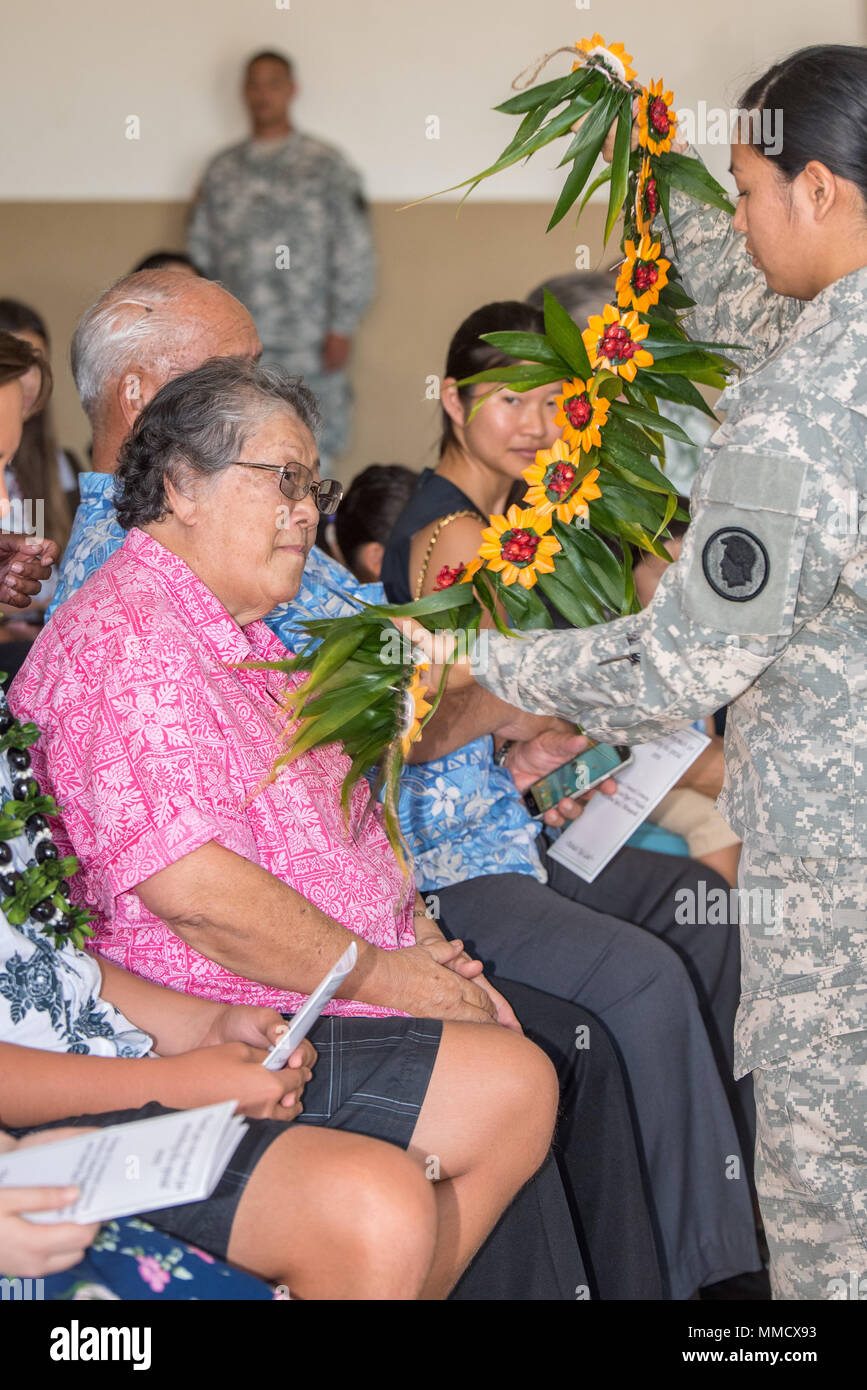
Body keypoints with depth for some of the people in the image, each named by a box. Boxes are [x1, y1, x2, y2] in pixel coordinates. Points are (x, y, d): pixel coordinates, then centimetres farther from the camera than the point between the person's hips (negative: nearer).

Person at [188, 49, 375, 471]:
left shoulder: (325, 165, 3)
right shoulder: (221, 170, 13)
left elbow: (354, 251, -1)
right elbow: (201, 252, 15)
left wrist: (342, 327, -8)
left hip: (309, 348, -3)